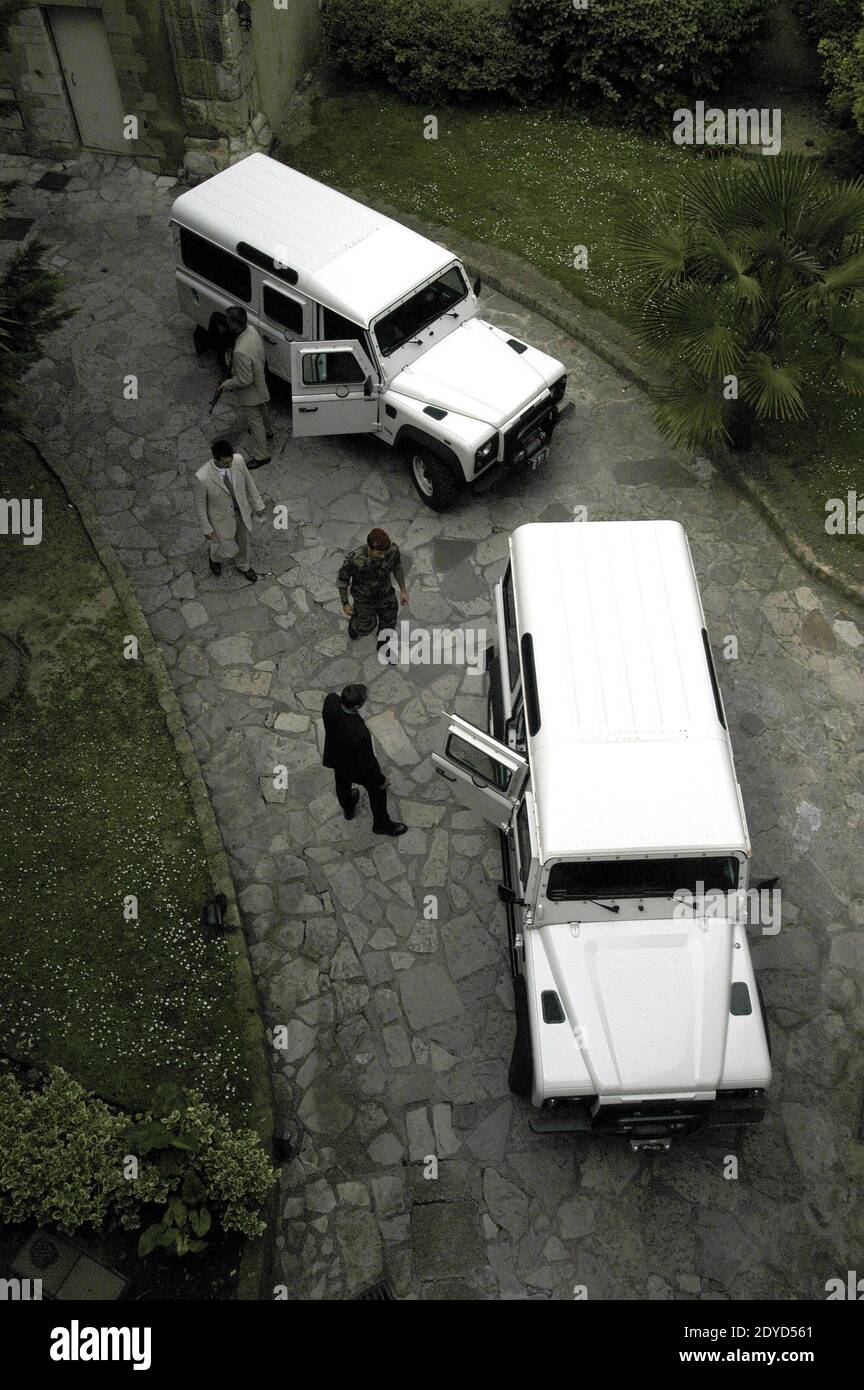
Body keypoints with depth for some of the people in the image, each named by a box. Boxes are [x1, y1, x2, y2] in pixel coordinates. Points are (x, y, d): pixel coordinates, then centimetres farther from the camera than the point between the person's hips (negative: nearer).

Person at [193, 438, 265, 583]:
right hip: (222, 518, -4)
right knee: (230, 551, 15)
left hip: (242, 511, 4)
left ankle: (243, 566, 59)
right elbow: (200, 504, -19)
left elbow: (249, 481, -5)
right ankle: (215, 555, 52)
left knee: (243, 541, 27)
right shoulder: (202, 478, -36)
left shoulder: (238, 459, -25)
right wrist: (207, 529, -10)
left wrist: (258, 504, 6)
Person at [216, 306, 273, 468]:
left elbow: (244, 380, -32)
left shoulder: (241, 352, -42)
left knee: (254, 421, 11)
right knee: (261, 411, 33)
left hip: (250, 393, -8)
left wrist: (228, 384, -16)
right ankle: (267, 431, 61)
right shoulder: (251, 330, -15)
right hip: (260, 384, 8)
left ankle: (261, 456, 28)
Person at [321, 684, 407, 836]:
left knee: (342, 783, 35)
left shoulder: (331, 700, -33)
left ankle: (348, 810, 67)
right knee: (378, 790, 24)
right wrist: (381, 780, -10)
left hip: (335, 755, 6)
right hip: (355, 766, -6)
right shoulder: (360, 734, -47)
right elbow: (366, 761, -29)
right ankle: (382, 824, 51)